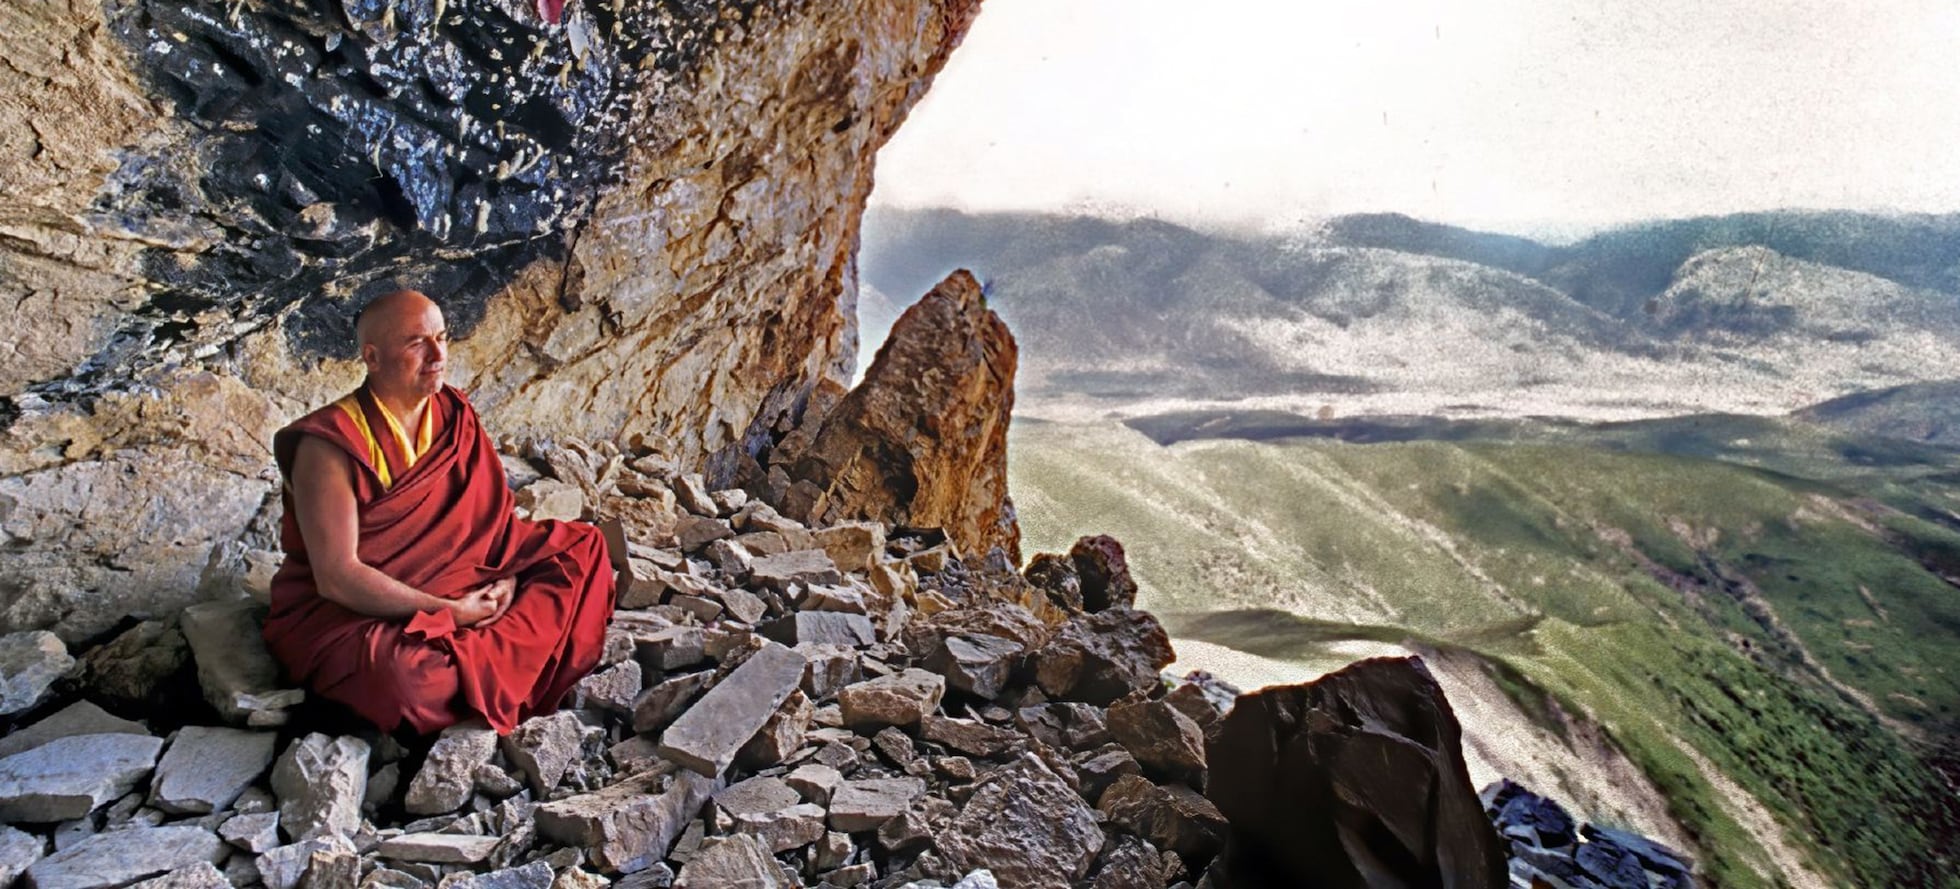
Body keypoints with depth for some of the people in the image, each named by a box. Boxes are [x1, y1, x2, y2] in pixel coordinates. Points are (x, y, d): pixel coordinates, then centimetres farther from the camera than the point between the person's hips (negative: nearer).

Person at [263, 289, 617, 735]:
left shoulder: (455, 416, 0)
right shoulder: (331, 446, -18)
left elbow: (495, 515, 6)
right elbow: (337, 577, -22)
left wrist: (508, 576, -14)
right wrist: (449, 612, -23)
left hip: (454, 590, 7)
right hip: (345, 611, -6)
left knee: (581, 547, -4)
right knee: (400, 674, -40)